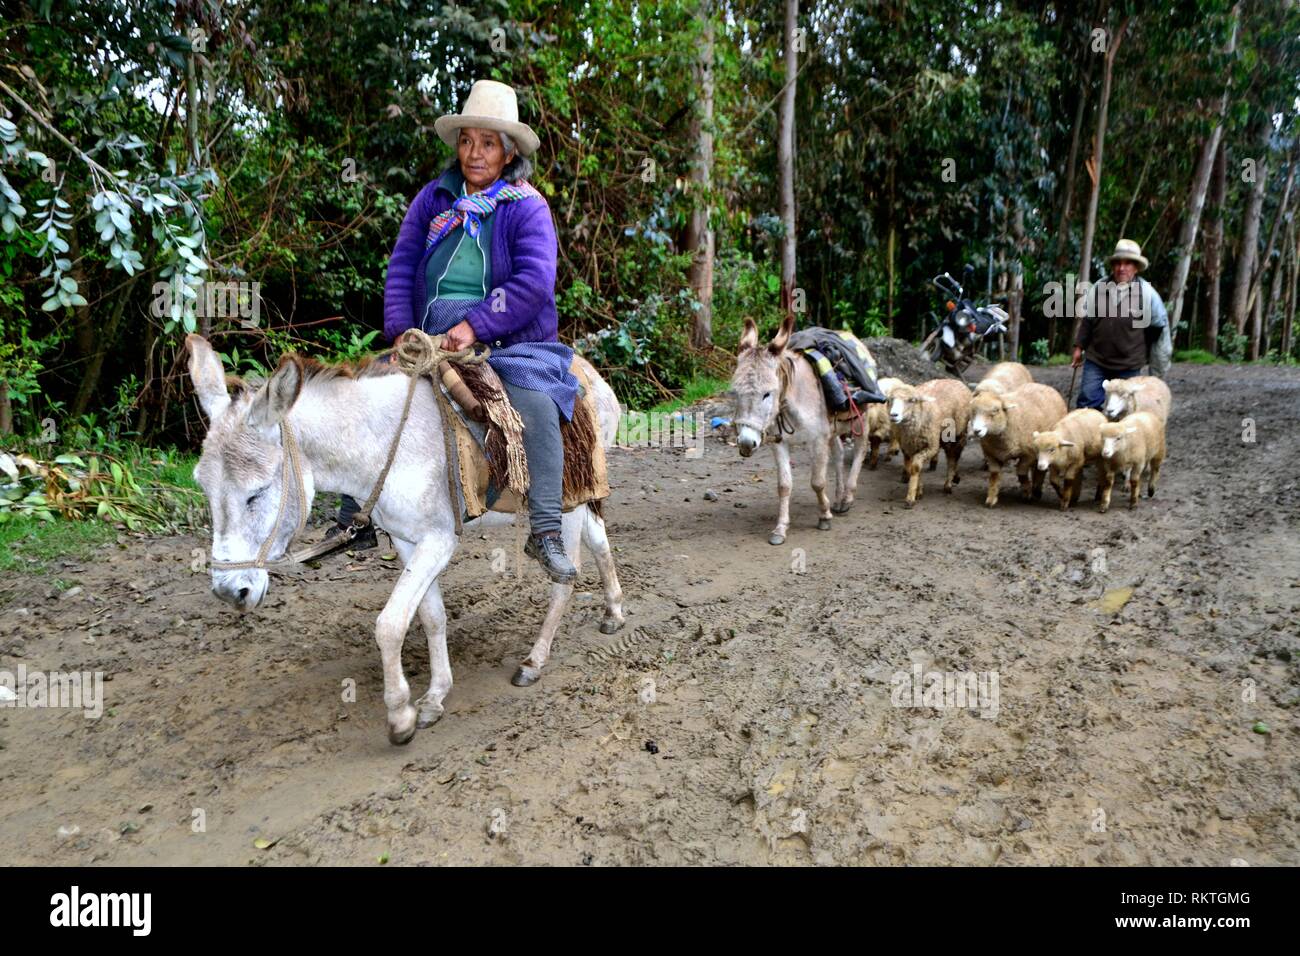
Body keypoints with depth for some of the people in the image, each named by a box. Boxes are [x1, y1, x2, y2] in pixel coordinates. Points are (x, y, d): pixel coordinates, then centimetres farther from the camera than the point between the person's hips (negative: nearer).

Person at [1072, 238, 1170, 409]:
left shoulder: (1147, 293, -5)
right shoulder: (1098, 288, 0)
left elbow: (1160, 326, 3)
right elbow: (1086, 320, 12)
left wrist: (1158, 362, 6)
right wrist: (1079, 347, 12)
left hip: (1129, 365, -1)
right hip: (1096, 361, 2)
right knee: (1087, 402, -2)